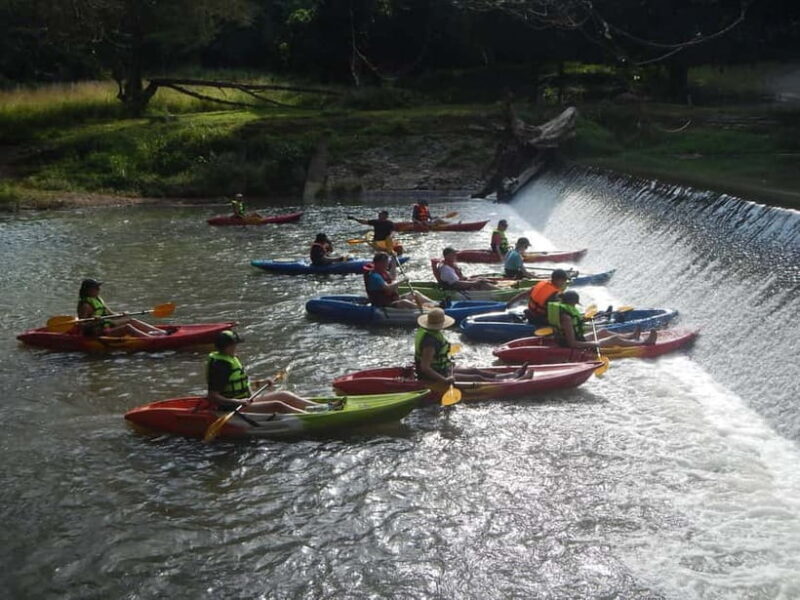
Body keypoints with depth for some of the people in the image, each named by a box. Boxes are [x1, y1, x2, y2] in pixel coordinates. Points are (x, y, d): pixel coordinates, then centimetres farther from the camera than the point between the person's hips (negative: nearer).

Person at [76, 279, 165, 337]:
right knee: (127, 327, -23)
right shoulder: (85, 305, -15)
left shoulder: (98, 299, 13)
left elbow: (110, 314, 16)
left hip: (107, 327, 10)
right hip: (97, 334, -10)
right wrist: (93, 322, -36)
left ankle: (161, 332, -10)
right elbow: (82, 326, -20)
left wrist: (119, 315, -3)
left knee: (132, 321, 0)